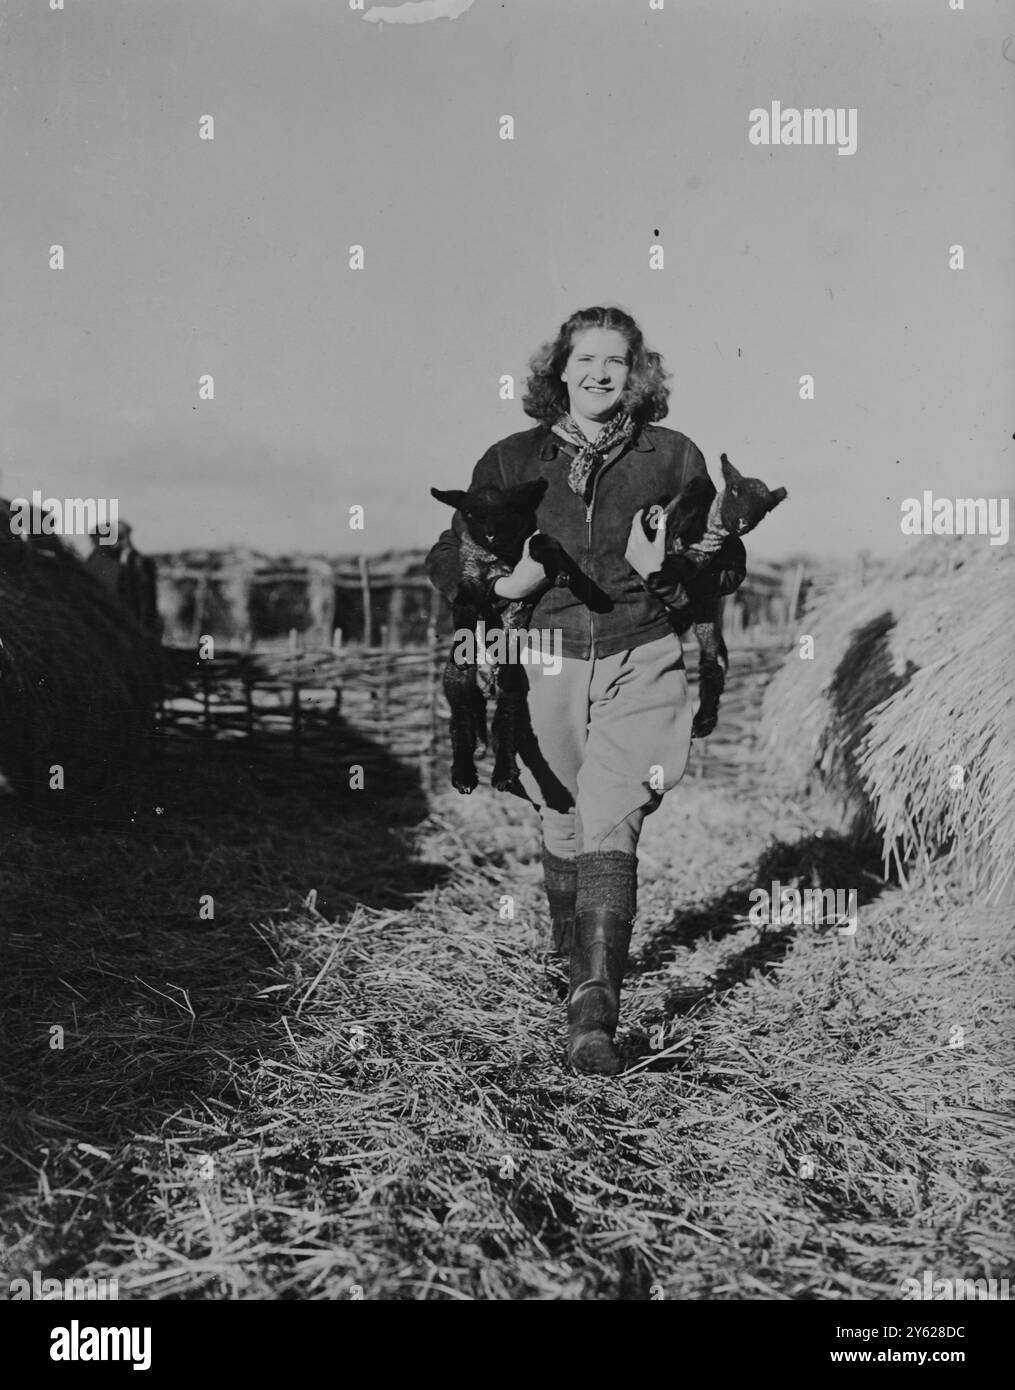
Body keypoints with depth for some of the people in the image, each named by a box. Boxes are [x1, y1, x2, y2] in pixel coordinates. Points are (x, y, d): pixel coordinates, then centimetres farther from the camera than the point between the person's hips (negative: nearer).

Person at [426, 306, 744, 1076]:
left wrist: (663, 569, -14)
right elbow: (447, 560, 9)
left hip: (641, 664, -2)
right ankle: (577, 963, 39)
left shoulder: (674, 458, 3)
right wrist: (503, 584, -12)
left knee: (610, 823, -15)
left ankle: (595, 1012, -17)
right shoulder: (512, 461, 5)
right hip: (548, 662, 2)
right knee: (564, 826, 13)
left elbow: (725, 571, 6)